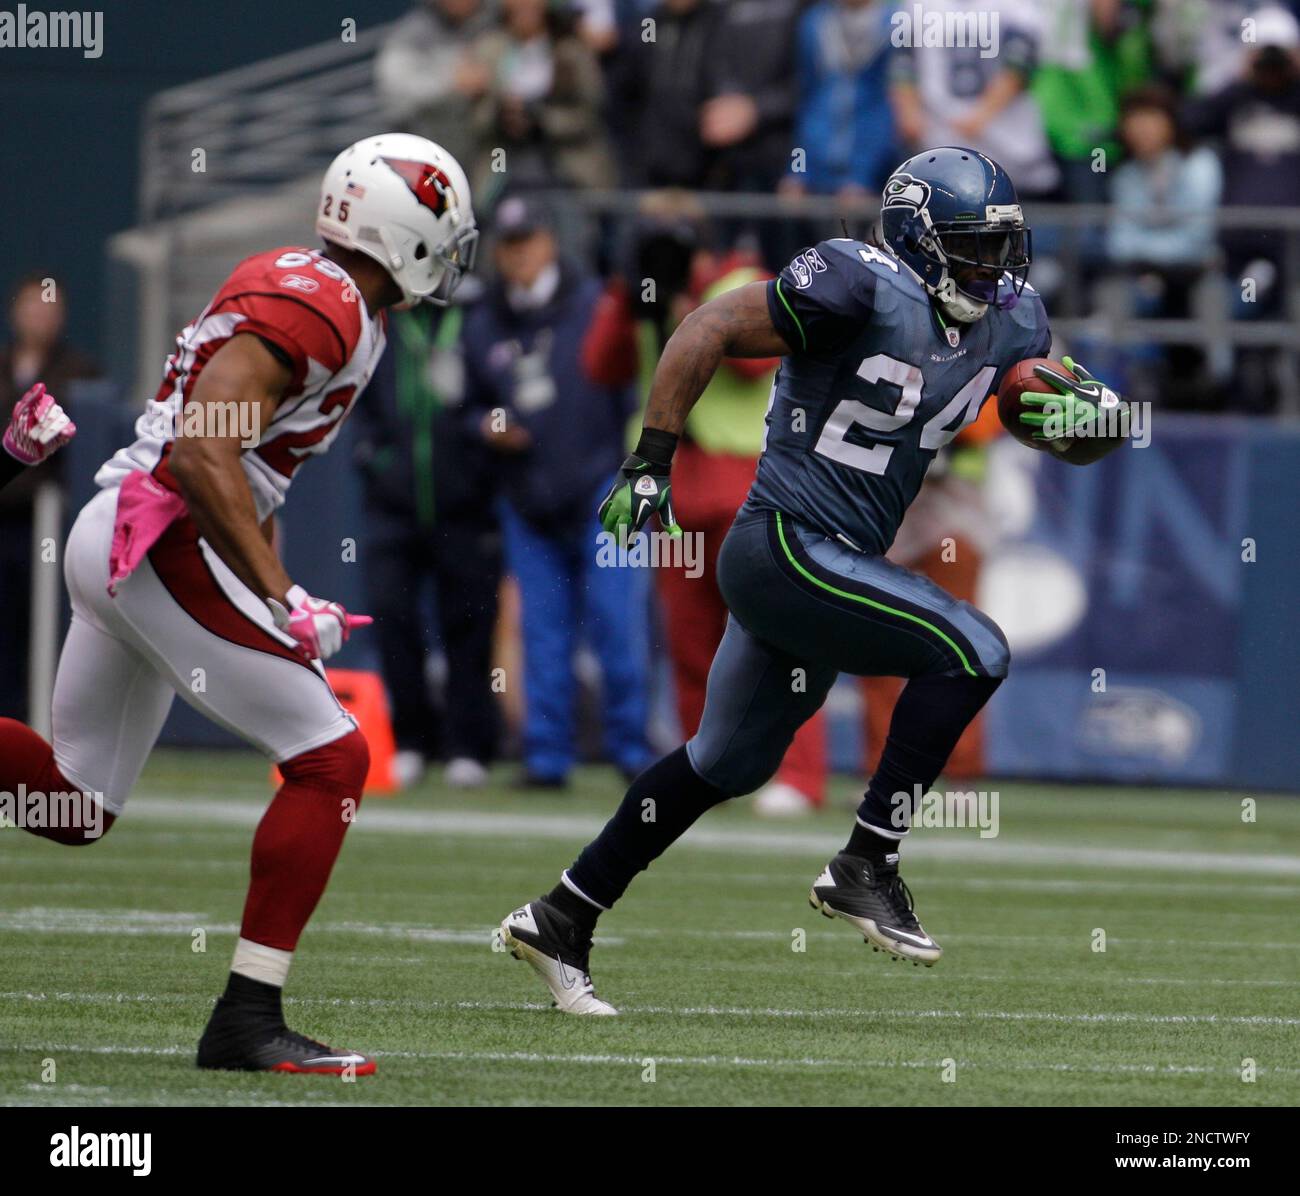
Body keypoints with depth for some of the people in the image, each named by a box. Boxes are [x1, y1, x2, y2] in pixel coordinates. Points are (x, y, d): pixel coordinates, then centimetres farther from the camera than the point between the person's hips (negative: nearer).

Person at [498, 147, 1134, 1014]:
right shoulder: (862, 290, -18)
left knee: (730, 762, 19)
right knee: (971, 651, -18)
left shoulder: (1009, 322, 5)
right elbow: (710, 330, -15)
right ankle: (867, 867, -11)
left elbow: (1063, 430, 15)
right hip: (785, 546, -9)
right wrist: (651, 463, -16)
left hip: (835, 566, 9)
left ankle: (561, 918, 30)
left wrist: (1085, 414, -10)